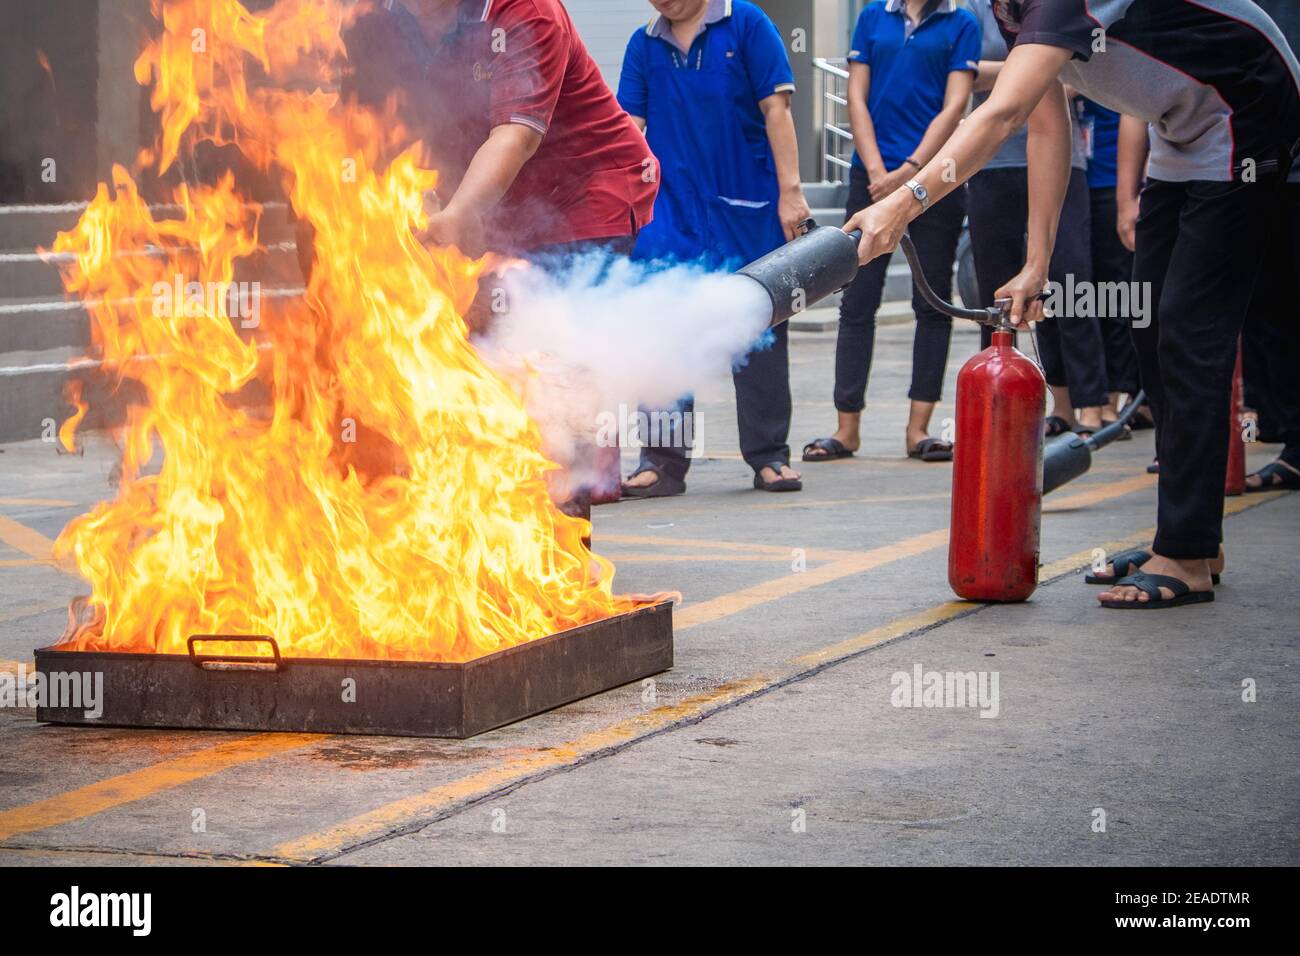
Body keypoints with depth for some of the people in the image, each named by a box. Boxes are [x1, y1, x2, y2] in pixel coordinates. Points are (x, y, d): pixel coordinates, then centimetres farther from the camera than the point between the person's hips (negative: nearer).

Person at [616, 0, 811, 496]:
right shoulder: (645, 44, 7)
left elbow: (776, 110, -5)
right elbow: (631, 126, 6)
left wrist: (790, 191, -9)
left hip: (748, 212, -2)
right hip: (671, 210, 3)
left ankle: (769, 455, 14)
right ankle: (663, 460, 3)